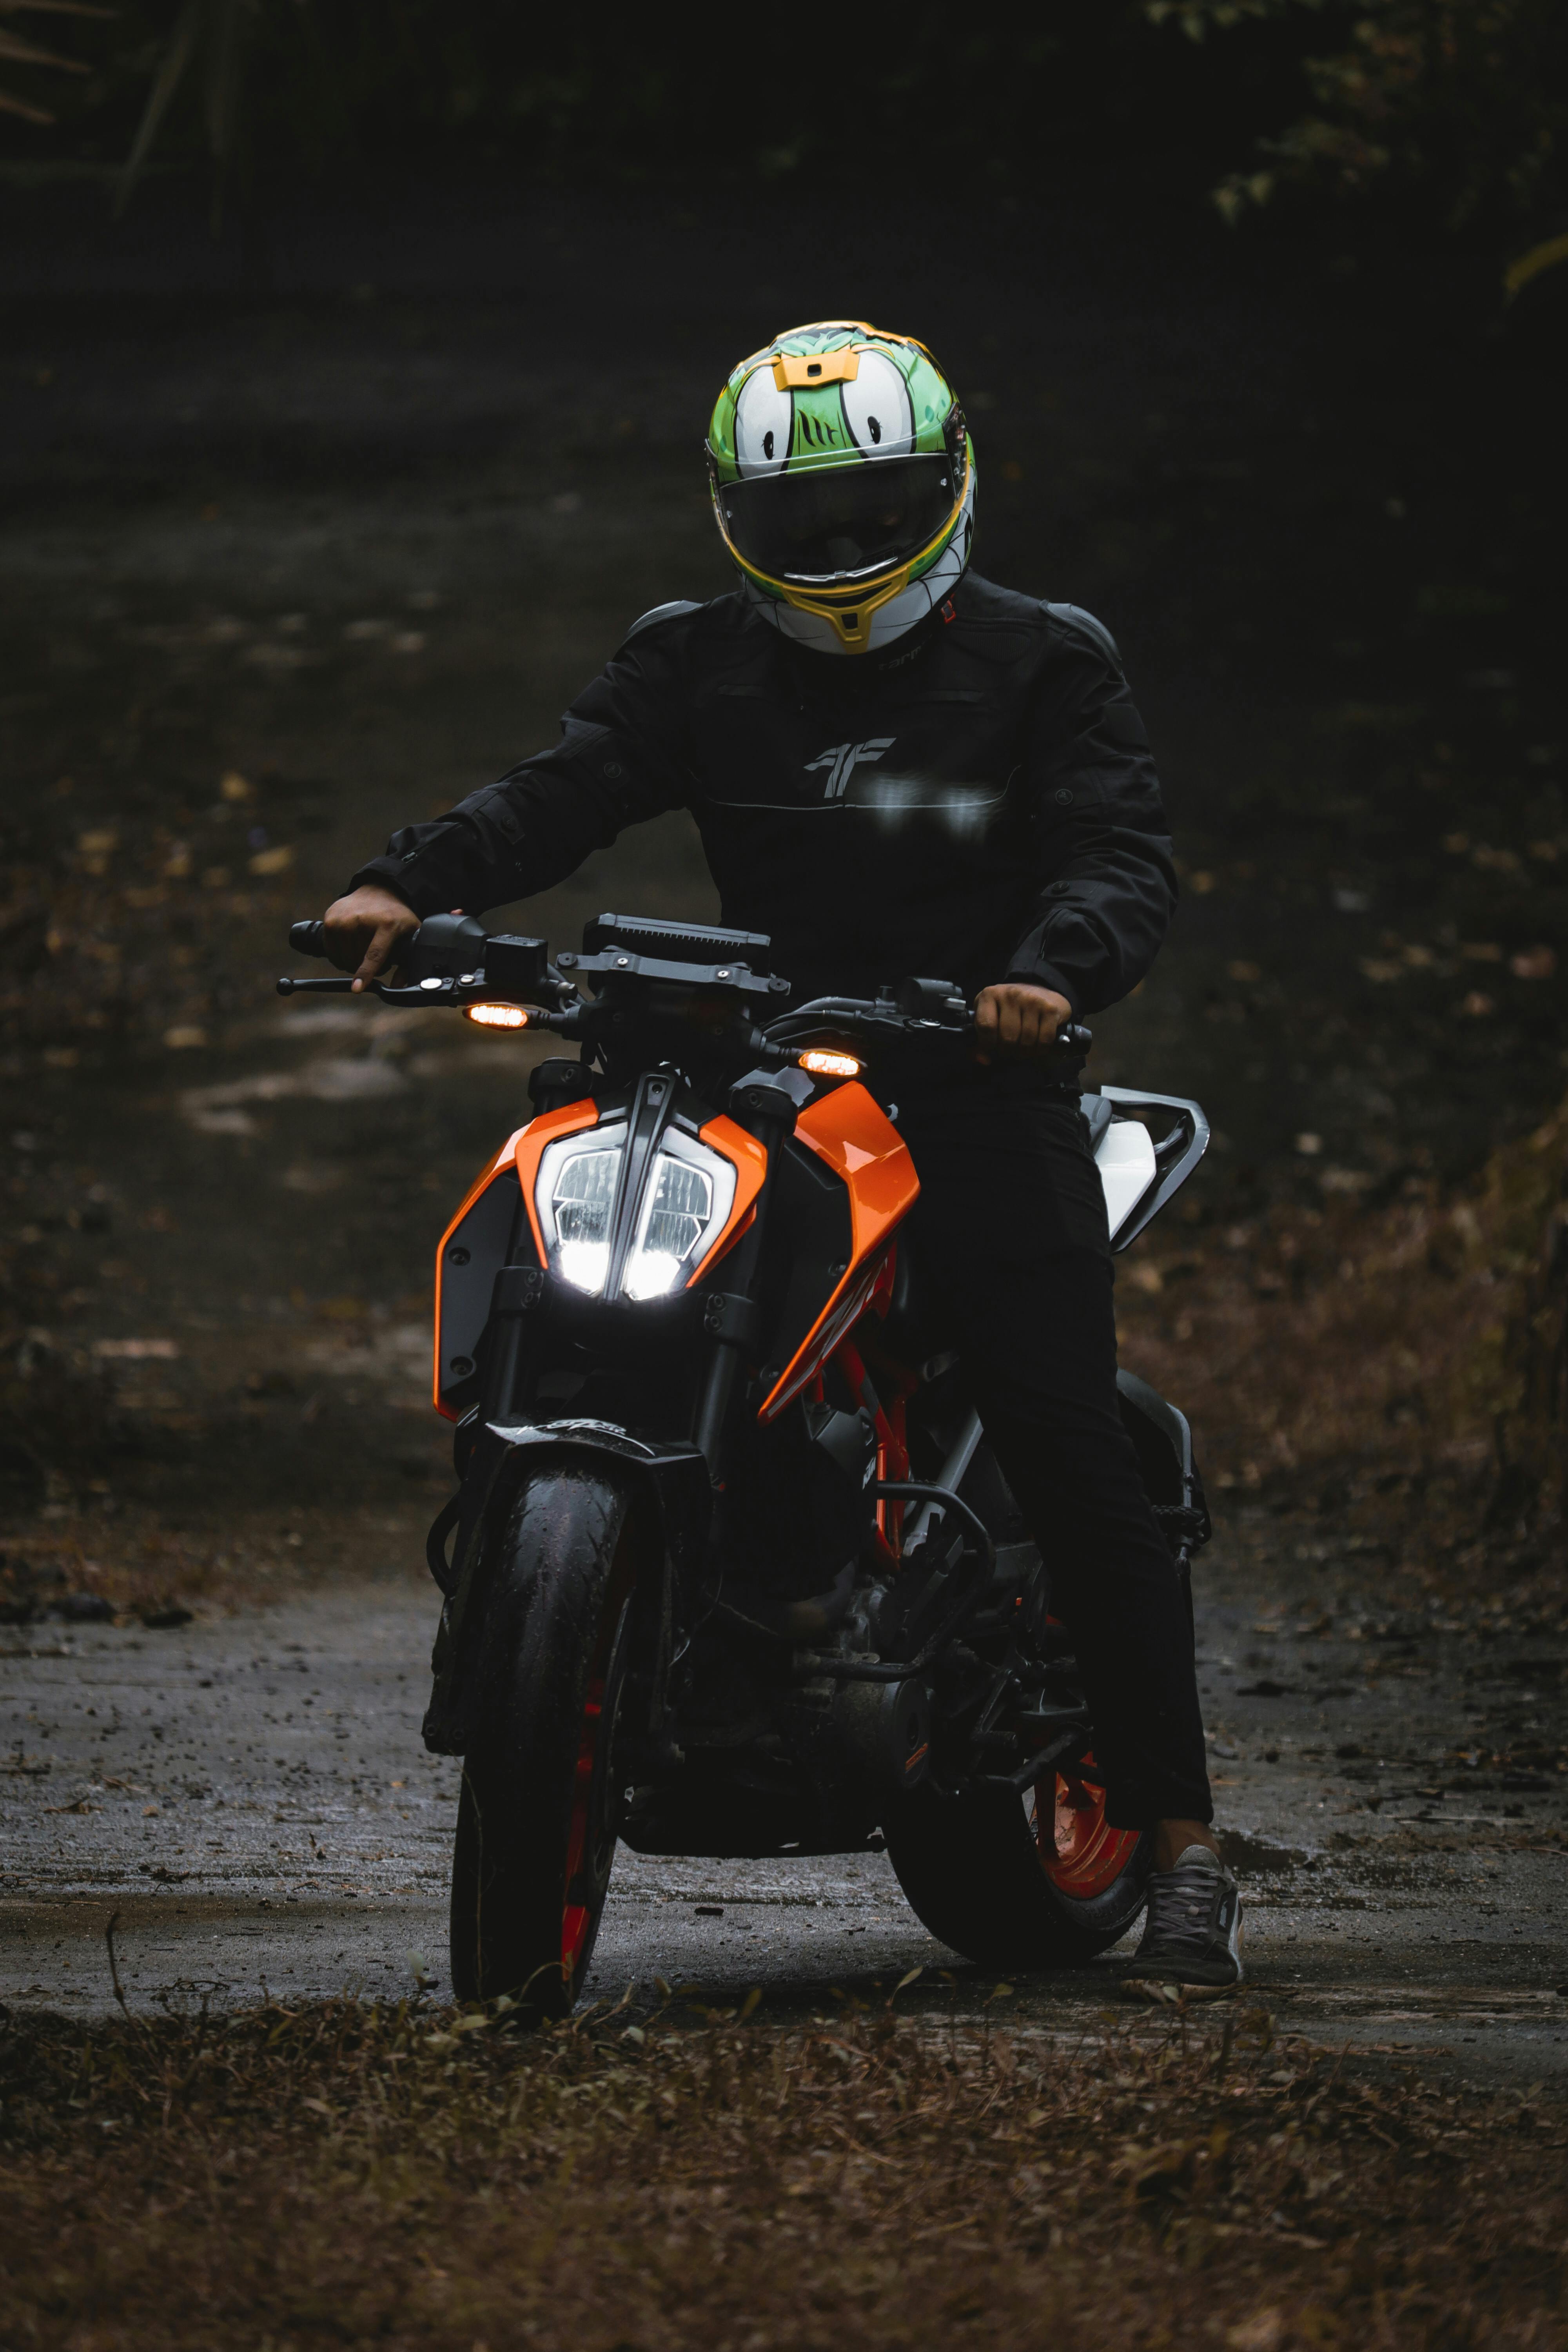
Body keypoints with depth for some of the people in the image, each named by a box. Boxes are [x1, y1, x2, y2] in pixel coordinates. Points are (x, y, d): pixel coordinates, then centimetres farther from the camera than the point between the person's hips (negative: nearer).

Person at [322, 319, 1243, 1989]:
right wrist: (409, 886, -21)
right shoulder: (695, 668, 13)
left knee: (1072, 1469, -9)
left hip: (974, 1086, -3)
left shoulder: (1040, 664, 7)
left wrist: (1055, 969, -29)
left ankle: (1180, 1846, -6)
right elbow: (558, 792, -1)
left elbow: (1122, 850, -6)